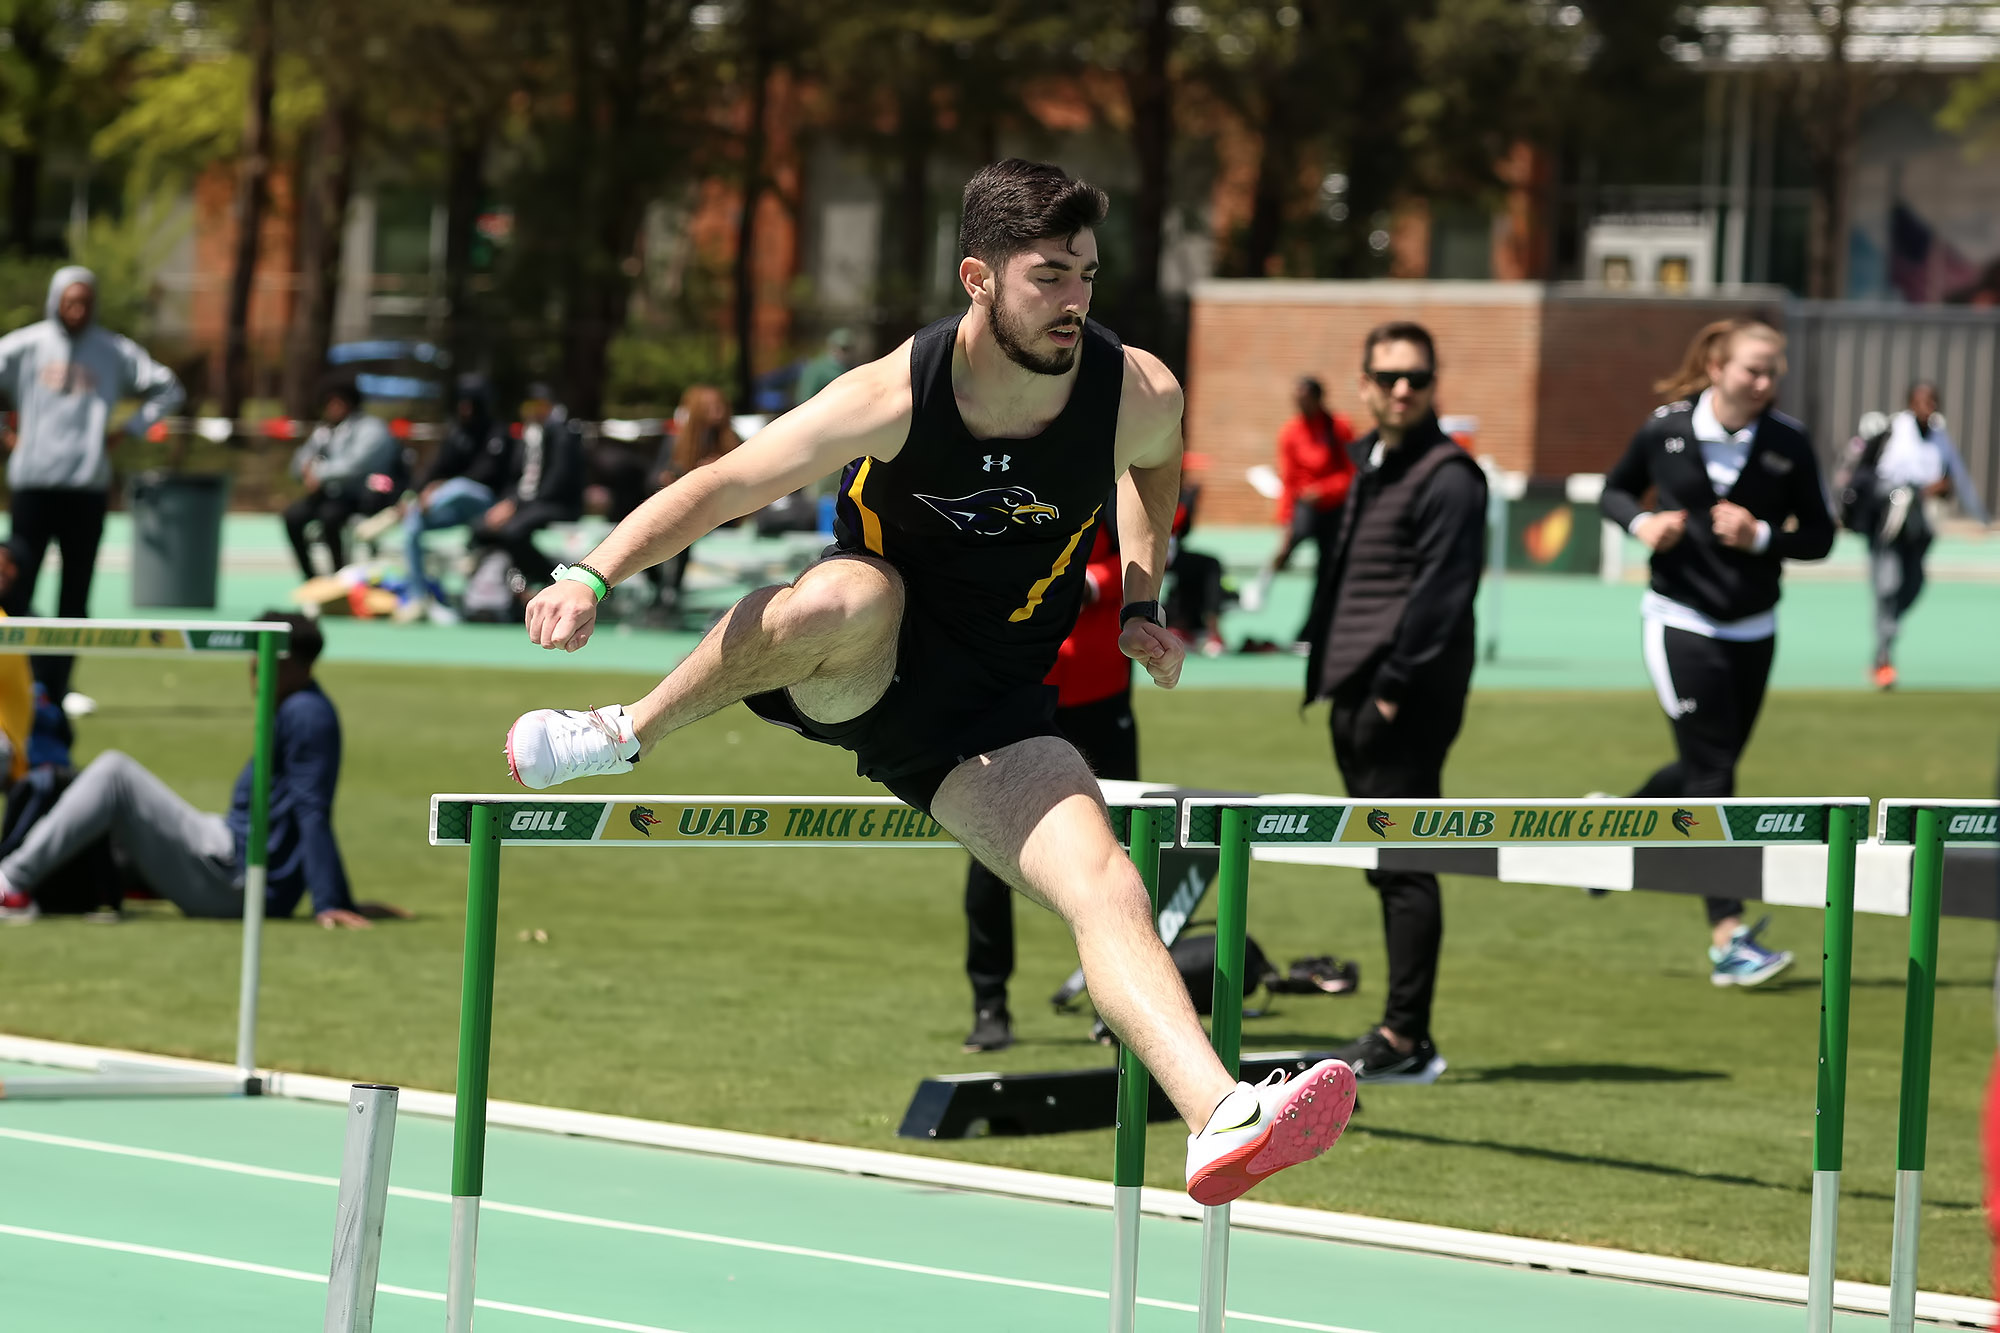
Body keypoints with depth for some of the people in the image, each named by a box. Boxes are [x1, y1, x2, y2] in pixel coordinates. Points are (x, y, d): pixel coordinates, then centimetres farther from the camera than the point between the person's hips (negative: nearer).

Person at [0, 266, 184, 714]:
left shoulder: (115, 352, 6)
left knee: (76, 593, 2)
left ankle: (56, 688, 9)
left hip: (88, 487, 2)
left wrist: (127, 430, 6)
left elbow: (167, 389, 15)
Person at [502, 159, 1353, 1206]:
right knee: (853, 594, -40)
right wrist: (591, 578, -32)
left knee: (1104, 885, -23)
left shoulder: (1139, 397, -12)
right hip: (854, 672, -3)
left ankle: (1224, 1123, -38)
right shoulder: (896, 399, -21)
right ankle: (637, 733, -15)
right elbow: (717, 489, -18)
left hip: (991, 708, 3)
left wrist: (1140, 601, 10)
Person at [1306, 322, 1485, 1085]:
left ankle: (1404, 1039, -8)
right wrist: (1331, 674, 14)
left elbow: (1440, 591, -15)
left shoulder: (1448, 476, -8)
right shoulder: (1368, 464, 19)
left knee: (1404, 866, -9)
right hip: (1361, 696, 9)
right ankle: (1404, 1040, 12)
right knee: (1390, 868, 9)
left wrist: (1392, 687, -19)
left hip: (1410, 702, -9)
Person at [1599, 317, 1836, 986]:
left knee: (1705, 768, 13)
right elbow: (1616, 490, 11)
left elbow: (1819, 537, -1)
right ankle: (1727, 940, -9)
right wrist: (1642, 522, -10)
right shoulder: (1665, 429, -7)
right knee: (1711, 773, -9)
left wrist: (1762, 536, -19)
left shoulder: (1789, 443, -6)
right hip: (1681, 622, -3)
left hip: (1751, 630, 3)